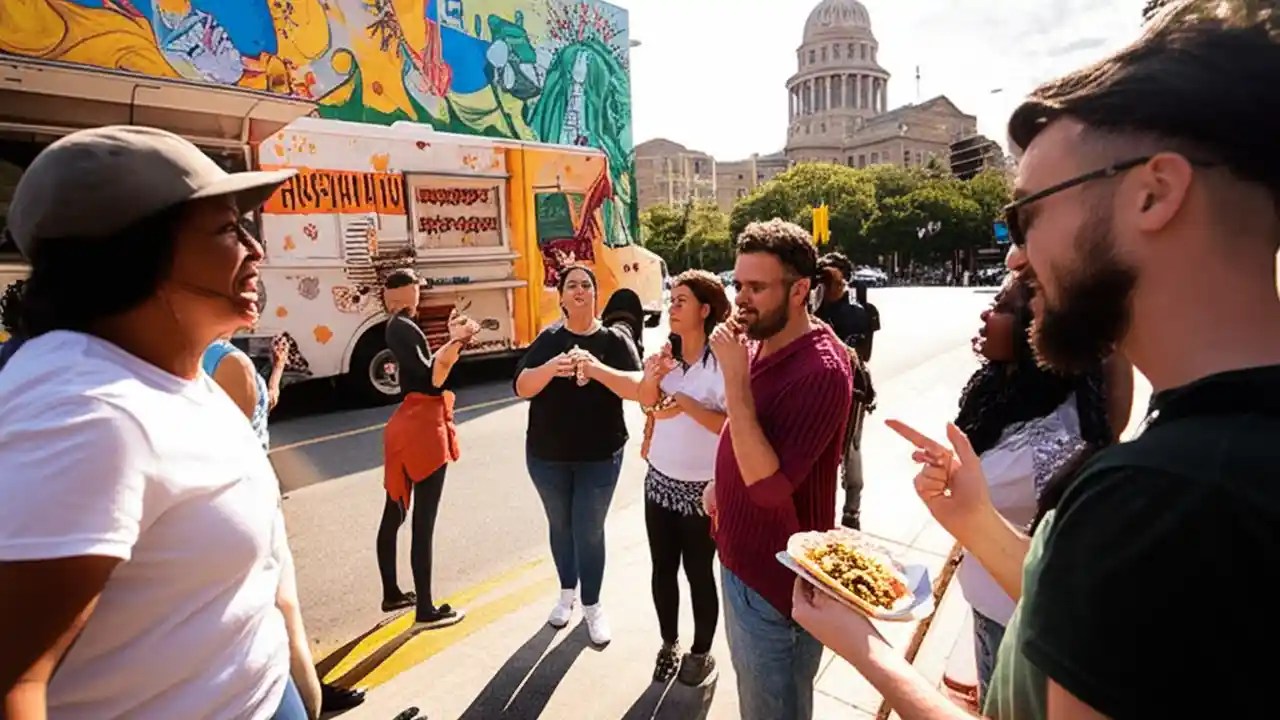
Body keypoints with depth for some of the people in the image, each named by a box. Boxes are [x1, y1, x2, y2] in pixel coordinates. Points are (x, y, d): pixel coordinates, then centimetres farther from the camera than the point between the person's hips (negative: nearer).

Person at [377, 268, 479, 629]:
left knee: (394, 514, 17)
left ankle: (392, 594, 32)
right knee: (423, 522, -3)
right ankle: (426, 610, 6)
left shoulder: (399, 326, 15)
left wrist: (454, 338, 12)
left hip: (410, 425, 10)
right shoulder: (403, 327, -14)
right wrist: (456, 341, -28)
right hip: (422, 428, -10)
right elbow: (432, 377, -22)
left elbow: (431, 367, 13)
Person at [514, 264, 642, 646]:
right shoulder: (547, 338, -2)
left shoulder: (614, 339, -6)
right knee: (560, 525, 18)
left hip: (600, 456, -2)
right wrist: (551, 368, -30)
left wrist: (597, 369, -34)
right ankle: (567, 592, 40)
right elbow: (522, 388, -10)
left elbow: (638, 388, -18)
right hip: (547, 455, 2)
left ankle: (592, 605, 26)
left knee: (590, 530, 5)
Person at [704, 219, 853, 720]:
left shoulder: (820, 369, -27)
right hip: (741, 557, 9)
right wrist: (722, 484, 13)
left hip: (775, 577, -8)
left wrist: (734, 374, -34)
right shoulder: (759, 345, 2)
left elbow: (767, 483, -32)